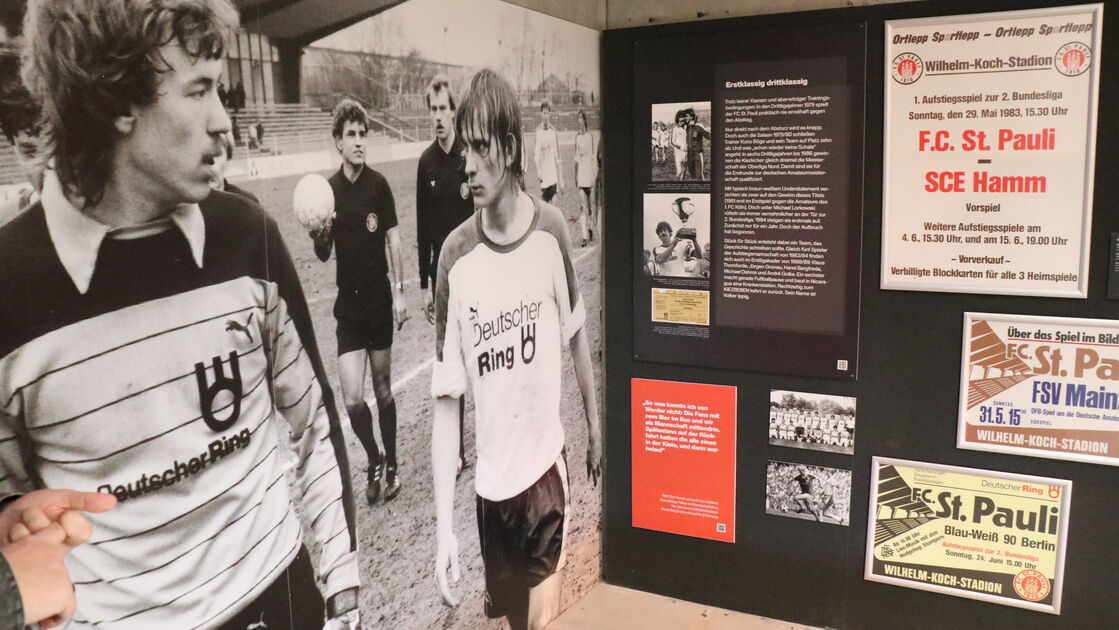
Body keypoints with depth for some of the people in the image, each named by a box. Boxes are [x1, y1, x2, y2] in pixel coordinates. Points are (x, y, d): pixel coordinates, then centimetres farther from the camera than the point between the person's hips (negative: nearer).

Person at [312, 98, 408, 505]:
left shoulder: (378, 184, -4)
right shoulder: (329, 190, 0)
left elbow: (393, 240, -1)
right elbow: (323, 255, 4)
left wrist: (400, 291, -5)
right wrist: (318, 237, -17)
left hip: (380, 301, -1)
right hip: (347, 305, 1)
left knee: (383, 391, 9)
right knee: (352, 399, -6)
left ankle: (391, 464, 28)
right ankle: (373, 460, 19)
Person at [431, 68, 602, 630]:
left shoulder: (551, 232, -10)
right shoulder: (456, 256, -12)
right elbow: (446, 398, -11)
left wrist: (596, 430, 13)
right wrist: (443, 524, -13)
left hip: (547, 469, 0)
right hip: (491, 485, 1)